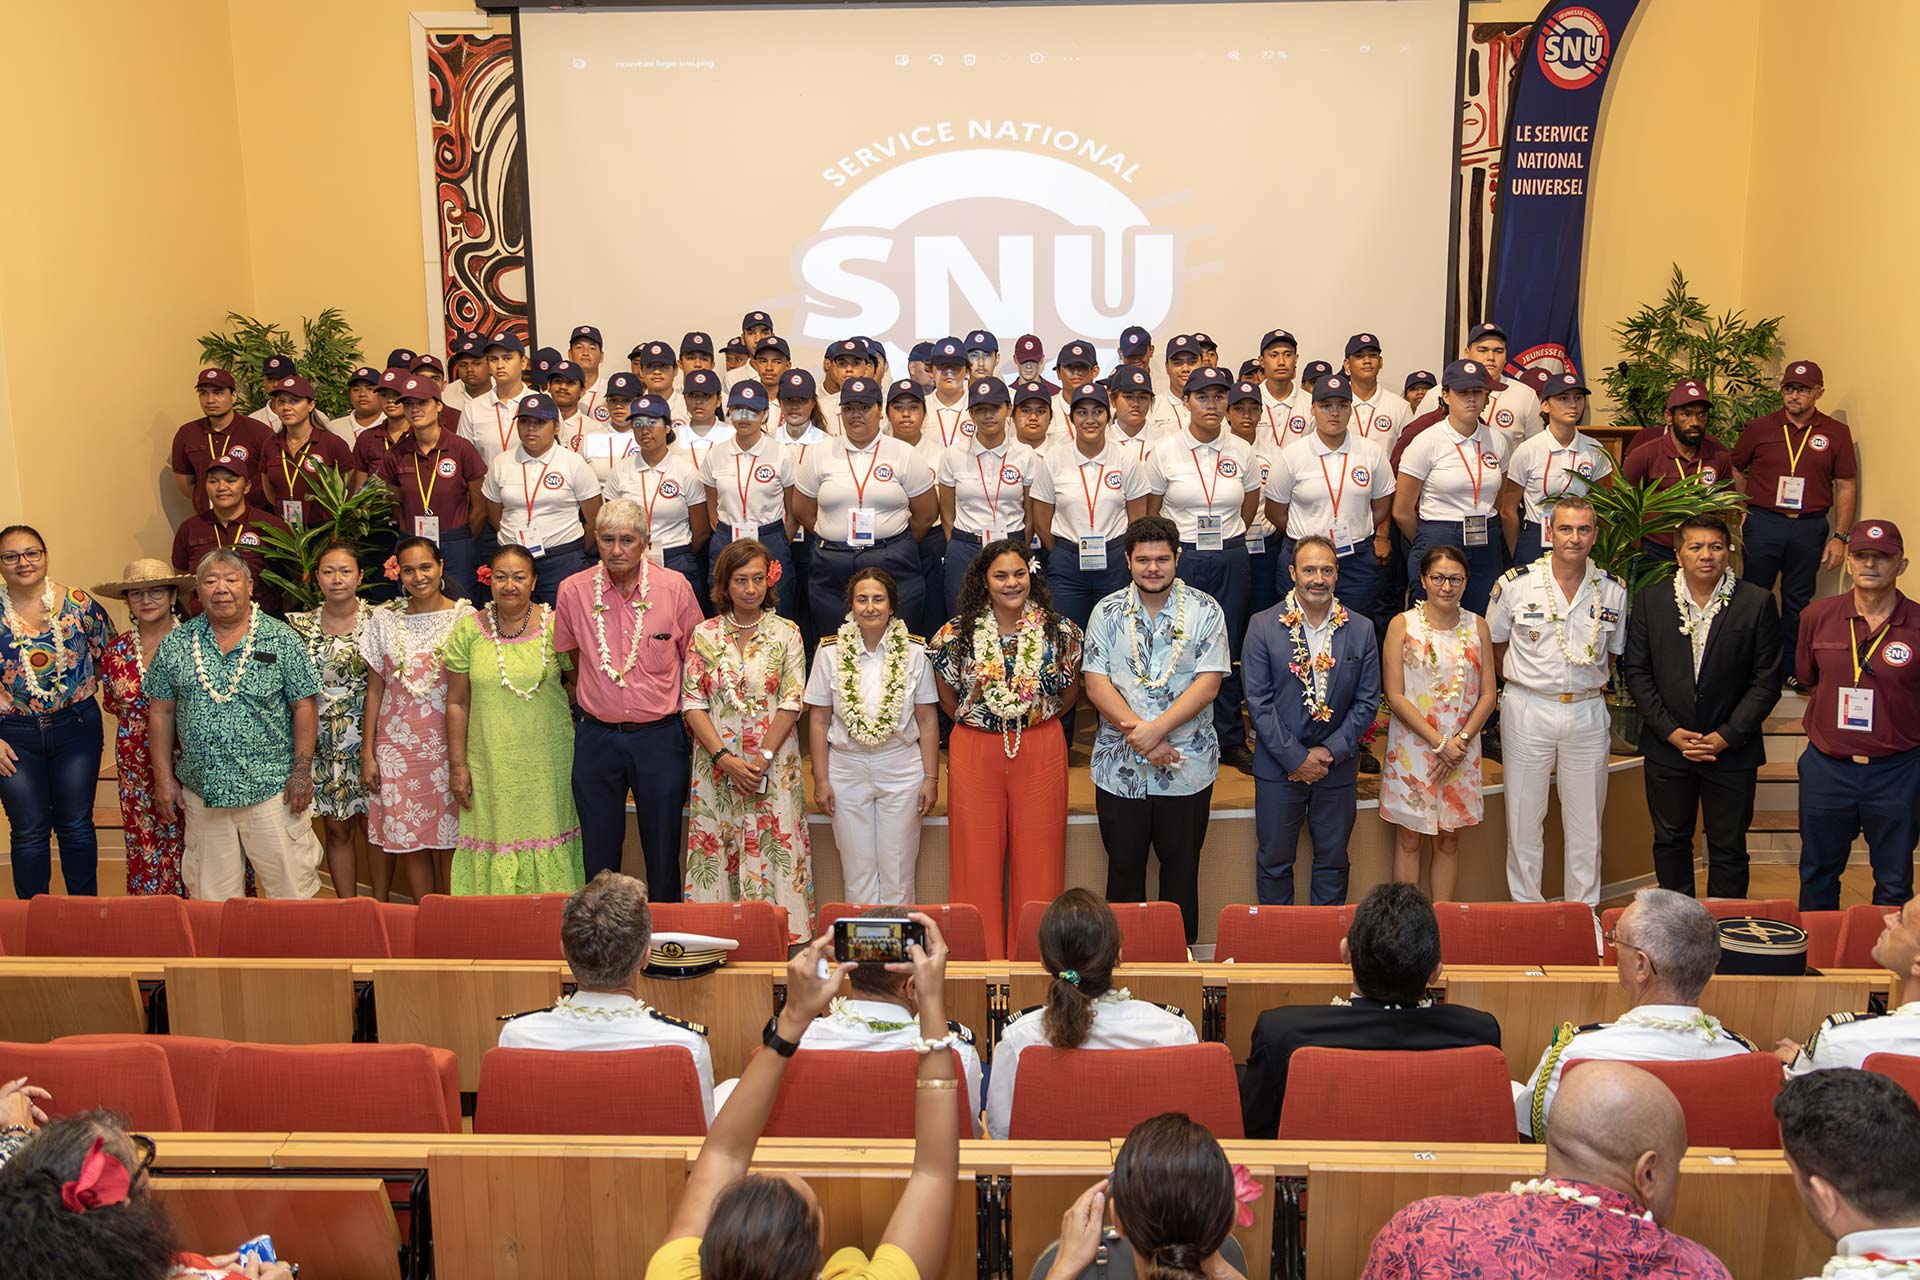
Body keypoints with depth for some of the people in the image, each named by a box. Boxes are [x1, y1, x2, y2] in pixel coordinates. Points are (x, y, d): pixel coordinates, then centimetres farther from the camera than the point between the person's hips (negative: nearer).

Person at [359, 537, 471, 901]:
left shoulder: (464, 617, -1)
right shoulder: (384, 620, 6)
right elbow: (375, 689, 9)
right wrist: (367, 752, 6)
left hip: (449, 745, -2)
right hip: (397, 745, 2)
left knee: (450, 842, 0)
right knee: (409, 842, 5)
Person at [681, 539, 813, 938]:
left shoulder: (786, 633, 3)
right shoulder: (704, 634, 6)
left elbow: (792, 703, -3)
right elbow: (692, 703, 1)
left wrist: (763, 758, -12)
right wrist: (725, 758, -10)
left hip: (774, 764, -1)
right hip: (716, 765, 1)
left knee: (774, 851, -2)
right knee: (717, 852, 2)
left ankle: (778, 933, 5)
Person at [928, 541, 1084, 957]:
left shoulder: (1059, 631, 0)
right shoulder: (958, 633, -1)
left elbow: (1069, 696, 13)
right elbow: (948, 699, 12)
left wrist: (1033, 719, 8)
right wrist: (979, 721, 10)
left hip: (1041, 751, 0)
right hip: (974, 752, 0)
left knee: (1037, 859, 4)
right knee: (977, 860, 3)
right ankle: (982, 957, 13)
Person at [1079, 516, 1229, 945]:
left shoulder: (1205, 611, -2)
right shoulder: (1107, 612, 2)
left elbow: (1208, 683, -10)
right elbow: (1096, 685, -4)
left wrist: (1157, 728, -20)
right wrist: (1139, 734, -16)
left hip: (1186, 766, -1)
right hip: (1120, 767, 1)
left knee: (1181, 866, 10)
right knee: (1124, 865, 11)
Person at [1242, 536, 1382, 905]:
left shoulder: (1361, 630, 1)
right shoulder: (1263, 626, -6)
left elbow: (1368, 701, 1)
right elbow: (1259, 702, -8)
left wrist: (1331, 751, -10)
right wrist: (1296, 758, -13)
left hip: (1338, 767, 2)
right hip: (1278, 767, -2)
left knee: (1333, 861, 13)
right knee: (1275, 861, 9)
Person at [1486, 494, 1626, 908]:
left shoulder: (1613, 591, 2)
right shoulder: (1516, 584, -5)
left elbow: (1614, 653, 15)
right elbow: (1495, 646, 7)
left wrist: (1589, 686, 6)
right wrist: (1529, 679, 4)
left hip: (1588, 714, 2)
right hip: (1527, 709, -2)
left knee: (1586, 820, 9)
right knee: (1524, 816, 4)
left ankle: (1584, 911, 21)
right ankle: (1526, 908, 16)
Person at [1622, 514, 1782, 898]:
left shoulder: (1757, 603, -5)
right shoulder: (1650, 600, -1)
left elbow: (1767, 680, -5)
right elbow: (1636, 671, 0)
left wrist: (1726, 736, -12)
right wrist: (1671, 731, -9)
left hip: (1731, 748, -2)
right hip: (1667, 747, 2)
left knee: (1728, 848, 9)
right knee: (1670, 840, 15)